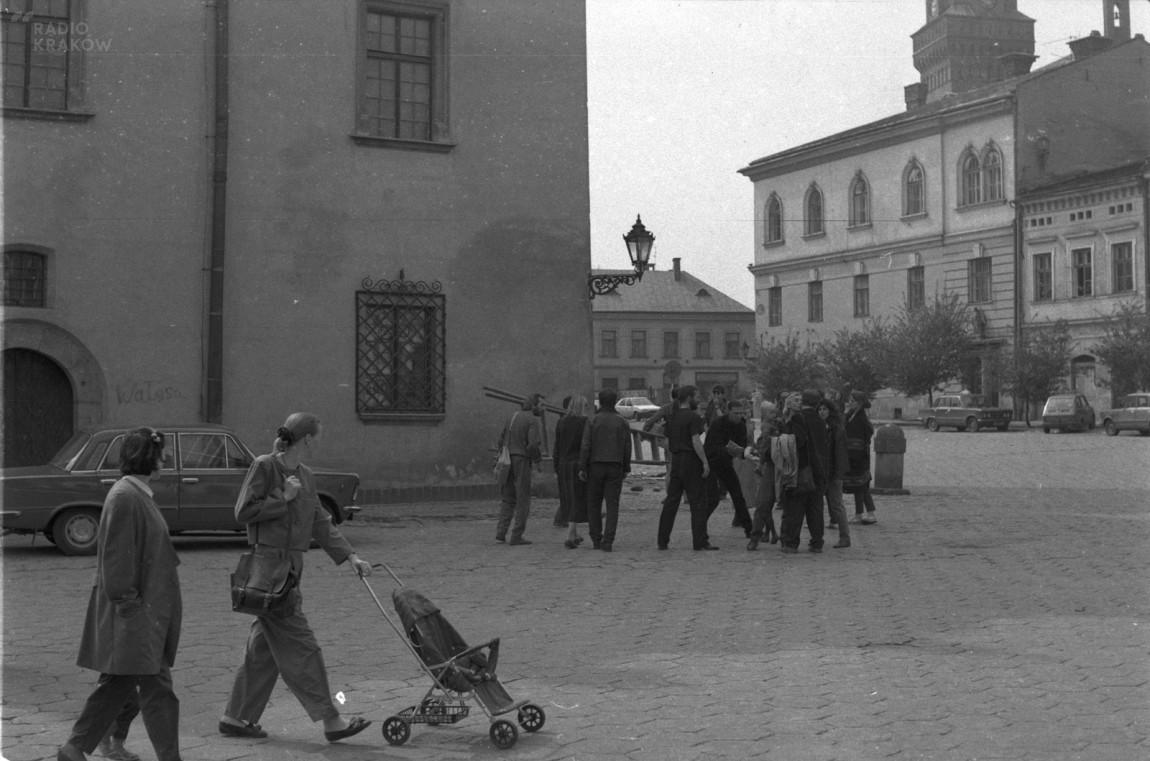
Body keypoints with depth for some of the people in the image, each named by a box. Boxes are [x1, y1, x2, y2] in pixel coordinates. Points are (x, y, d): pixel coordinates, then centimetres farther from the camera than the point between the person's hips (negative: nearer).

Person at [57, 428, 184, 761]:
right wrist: (127, 605, -21)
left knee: (119, 683, 15)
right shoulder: (124, 497, -17)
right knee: (155, 687, -5)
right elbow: (116, 558, -20)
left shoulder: (138, 494, 14)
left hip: (146, 608, 10)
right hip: (134, 610, -10)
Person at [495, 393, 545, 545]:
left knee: (508, 500, 15)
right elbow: (533, 445, -22)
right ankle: (516, 536, 1)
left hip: (508, 463, 7)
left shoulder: (514, 417, 14)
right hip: (522, 462, -7)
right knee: (523, 500, 2)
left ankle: (501, 531, 4)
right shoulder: (532, 421, -11)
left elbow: (501, 440, 17)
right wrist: (538, 457, -1)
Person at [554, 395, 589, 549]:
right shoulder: (585, 422, -10)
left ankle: (575, 535, 24)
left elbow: (557, 447, 5)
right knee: (578, 502, 0)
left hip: (564, 465, 5)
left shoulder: (561, 422, 3)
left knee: (571, 501, 17)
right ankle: (569, 538, -7)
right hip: (580, 465, -5)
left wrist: (556, 468, 10)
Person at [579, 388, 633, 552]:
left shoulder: (592, 421, -3)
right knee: (612, 504, 0)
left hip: (596, 466, -1)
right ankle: (608, 541, -9)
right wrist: (626, 468, 10)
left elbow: (586, 446, -8)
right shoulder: (622, 423, 2)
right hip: (615, 467, 1)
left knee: (594, 504, 10)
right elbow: (627, 448, 1)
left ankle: (596, 540, 11)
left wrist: (582, 468, -4)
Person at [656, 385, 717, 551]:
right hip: (691, 461, -7)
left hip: (676, 461, 7)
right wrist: (705, 462, -17)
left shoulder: (672, 417, 11)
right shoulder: (693, 417, -12)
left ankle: (662, 540, 10)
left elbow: (667, 443, 15)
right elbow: (696, 441, -19)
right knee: (698, 502, -2)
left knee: (671, 502, 10)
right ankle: (700, 542, -3)